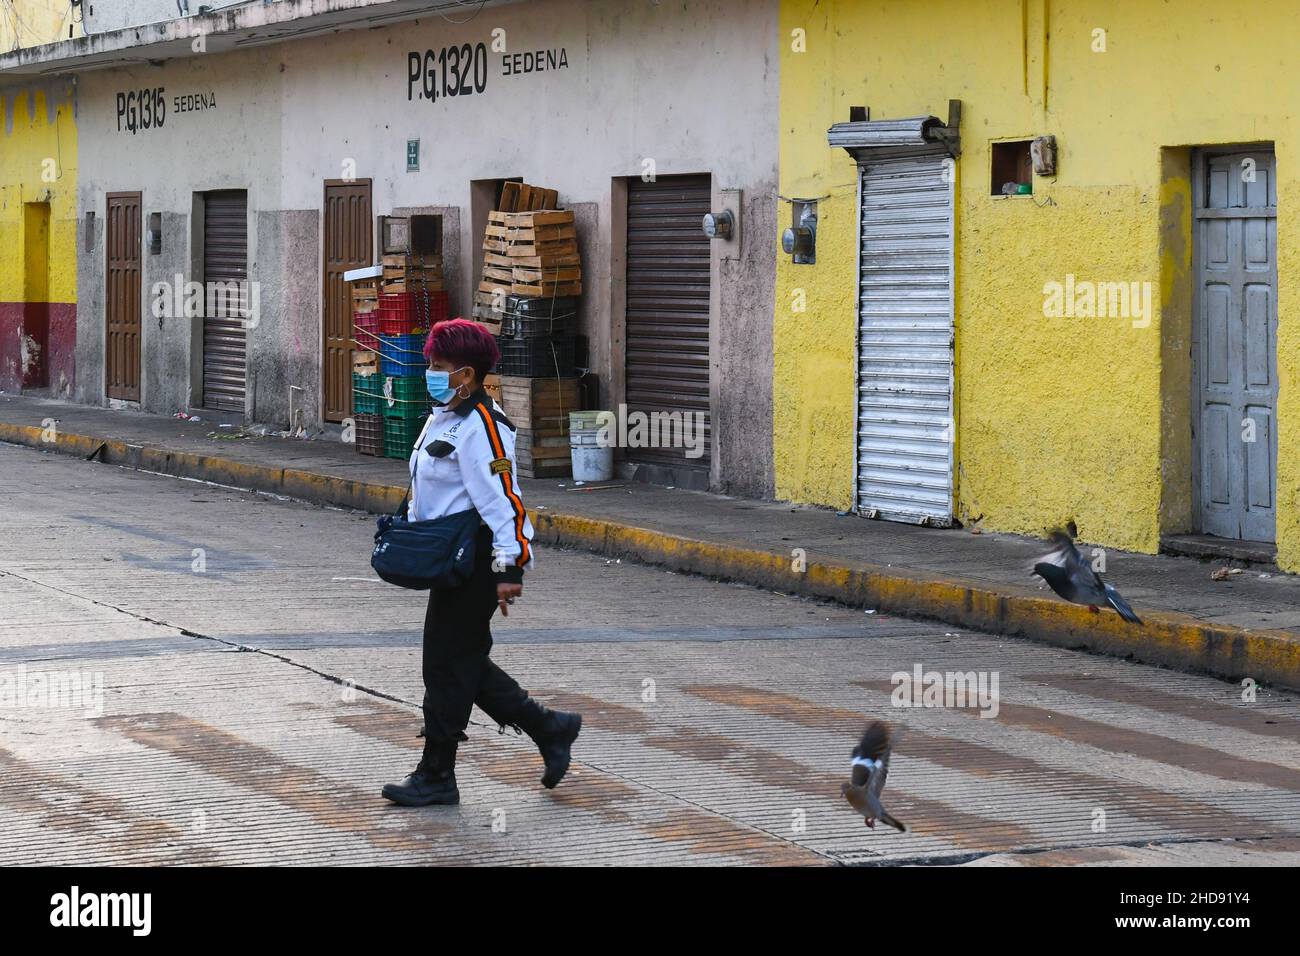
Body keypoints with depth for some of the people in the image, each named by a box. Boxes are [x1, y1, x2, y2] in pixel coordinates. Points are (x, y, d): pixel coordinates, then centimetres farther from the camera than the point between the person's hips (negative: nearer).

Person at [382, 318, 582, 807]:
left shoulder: (482, 427, -18)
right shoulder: (443, 419, 14)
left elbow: (502, 500, -23)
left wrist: (509, 569, -26)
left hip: (476, 562, -10)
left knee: (448, 665, -4)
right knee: (465, 662, 14)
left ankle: (436, 776, 5)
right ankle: (550, 729, 24)